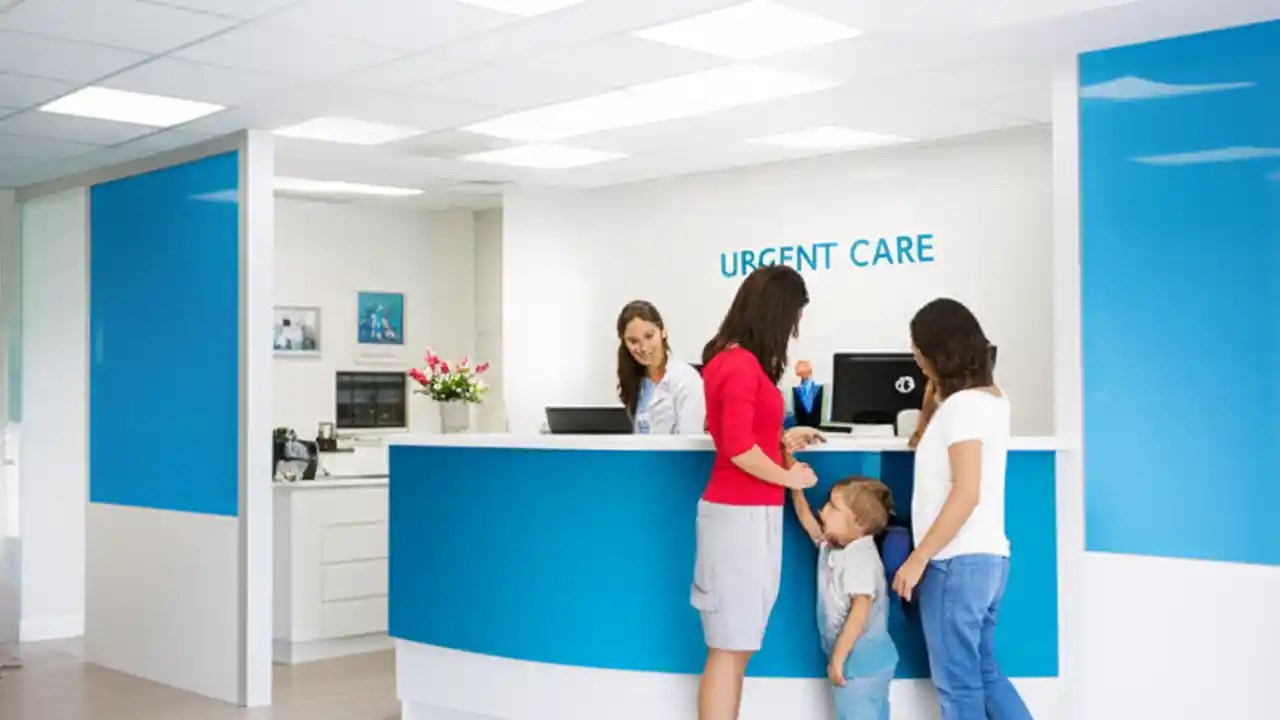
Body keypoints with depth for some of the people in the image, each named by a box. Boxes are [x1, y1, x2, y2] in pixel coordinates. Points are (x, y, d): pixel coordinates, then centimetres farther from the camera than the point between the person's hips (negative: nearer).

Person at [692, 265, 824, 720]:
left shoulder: (731, 358, 11)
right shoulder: (742, 365, -18)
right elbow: (738, 447, -24)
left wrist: (782, 440, 17)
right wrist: (788, 477, -12)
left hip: (746, 513, 10)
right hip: (742, 515, -10)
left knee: (738, 645, 15)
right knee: (729, 649, -3)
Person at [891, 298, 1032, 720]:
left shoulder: (963, 404, -15)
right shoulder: (991, 398, 12)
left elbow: (966, 493, -22)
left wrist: (917, 559, -19)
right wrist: (935, 393, 19)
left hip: (957, 562, -10)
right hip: (987, 558, 10)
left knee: (958, 683, 1)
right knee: (983, 672, 18)